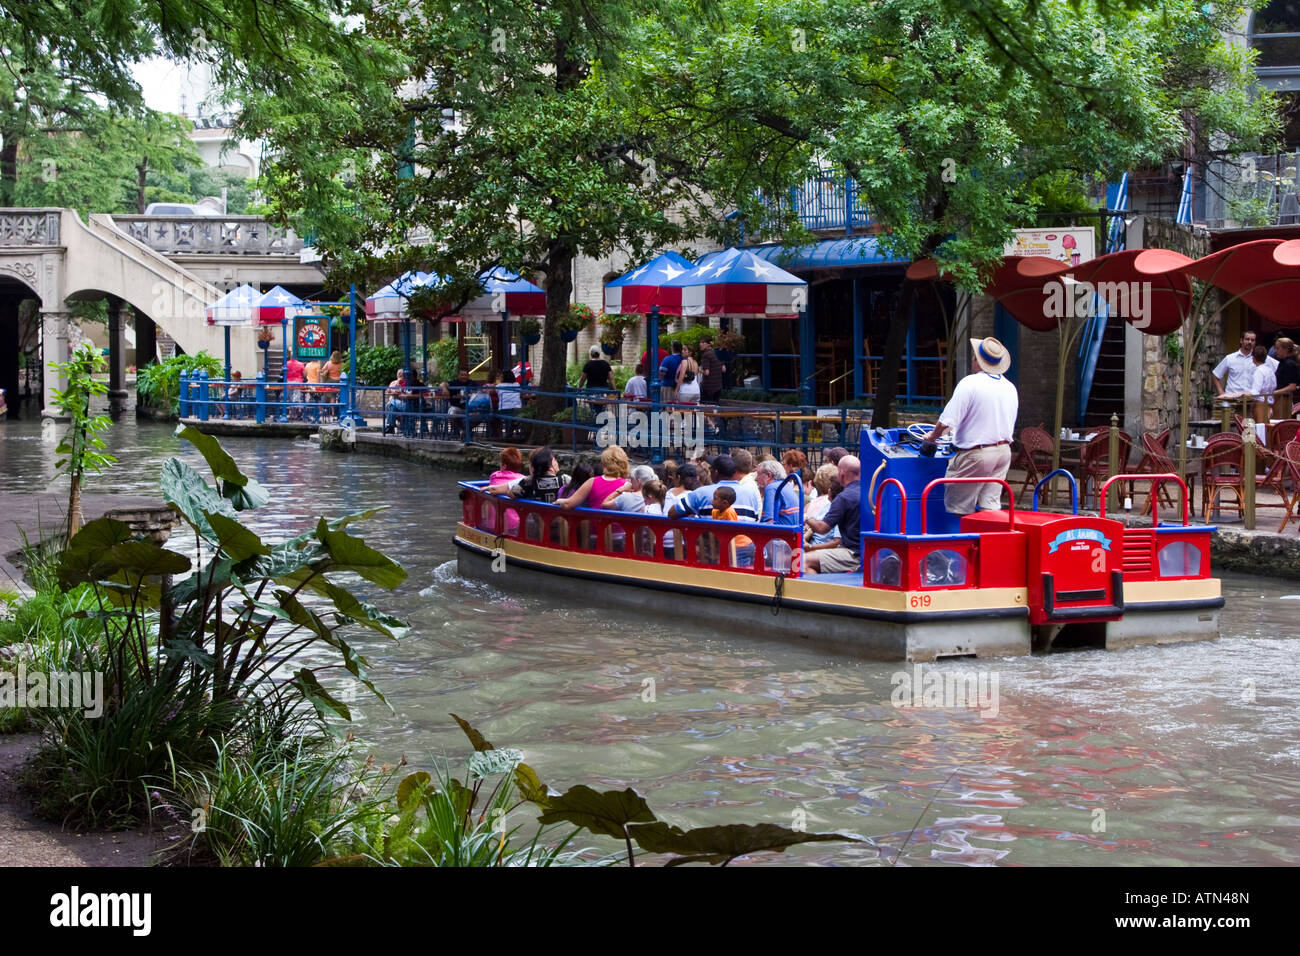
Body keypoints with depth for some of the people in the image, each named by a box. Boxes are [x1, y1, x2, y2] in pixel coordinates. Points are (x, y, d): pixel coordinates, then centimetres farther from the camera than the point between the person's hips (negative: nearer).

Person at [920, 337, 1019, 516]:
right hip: (1003, 451, 7)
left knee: (959, 507, 2)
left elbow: (948, 420, -18)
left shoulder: (970, 384, -15)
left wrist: (932, 436, -1)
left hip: (976, 454, -7)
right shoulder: (1010, 388, 7)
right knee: (991, 504, 9)